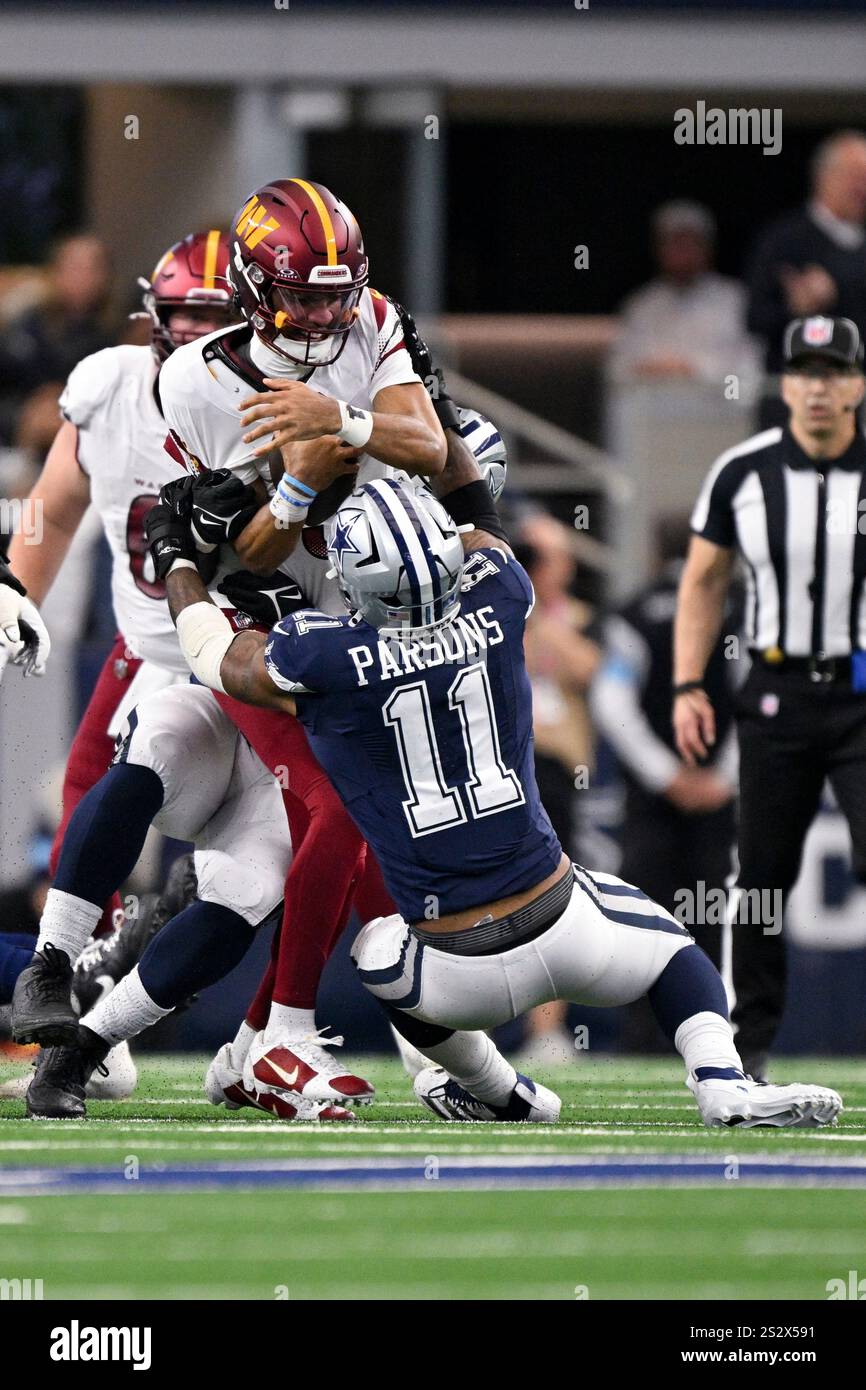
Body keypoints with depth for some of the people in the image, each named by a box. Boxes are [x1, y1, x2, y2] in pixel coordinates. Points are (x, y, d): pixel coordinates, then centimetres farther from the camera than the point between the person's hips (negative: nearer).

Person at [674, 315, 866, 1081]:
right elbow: (705, 579, 11)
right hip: (777, 693, 2)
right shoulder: (743, 471, 1)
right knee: (763, 872, 6)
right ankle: (750, 1040, 17)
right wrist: (688, 685, 4)